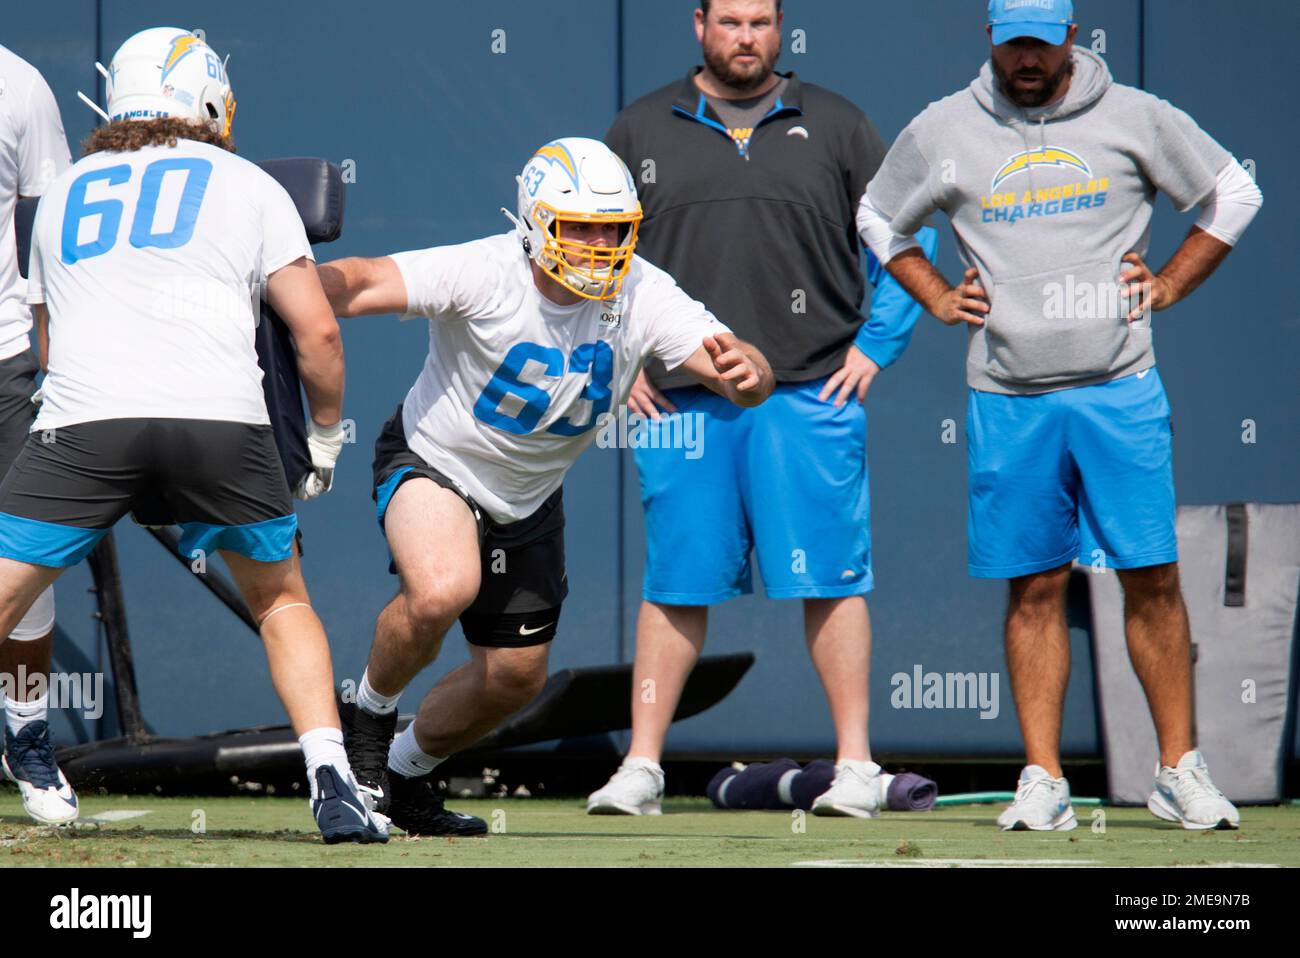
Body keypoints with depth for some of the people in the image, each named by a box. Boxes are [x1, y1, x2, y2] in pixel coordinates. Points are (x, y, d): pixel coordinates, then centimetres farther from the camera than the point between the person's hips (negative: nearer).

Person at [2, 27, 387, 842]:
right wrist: (326, 437, 27)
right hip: (219, 419, 0)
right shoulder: (249, 187, 18)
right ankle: (332, 784, 7)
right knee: (281, 600, 20)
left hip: (84, 418, 1)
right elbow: (318, 332, 12)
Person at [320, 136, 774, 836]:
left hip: (526, 501, 5)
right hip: (432, 462, -5)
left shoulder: (642, 297, -19)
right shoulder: (484, 275, -30)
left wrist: (744, 371, -48)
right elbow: (360, 285, -43)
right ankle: (370, 714, -3)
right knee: (443, 591, -35)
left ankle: (406, 770, 41)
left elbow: (747, 379, -22)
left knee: (515, 677, 12)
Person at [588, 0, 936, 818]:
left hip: (811, 394, -1)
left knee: (831, 581, -3)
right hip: (680, 402, 1)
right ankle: (642, 767, 7)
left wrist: (874, 348, 2)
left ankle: (856, 765, 2)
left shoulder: (835, 127, 9)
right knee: (676, 586, 3)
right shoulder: (642, 130, 11)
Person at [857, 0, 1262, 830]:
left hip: (1120, 388, -1)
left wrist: (1169, 286, 5)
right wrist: (938, 298, 10)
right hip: (1008, 399, 1)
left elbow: (1234, 194, 13)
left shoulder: (1134, 119, 3)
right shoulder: (943, 132, 5)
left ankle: (1181, 771, 6)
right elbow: (879, 219, 21)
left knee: (1153, 578, -2)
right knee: (1034, 588, 2)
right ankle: (1043, 782, 5)